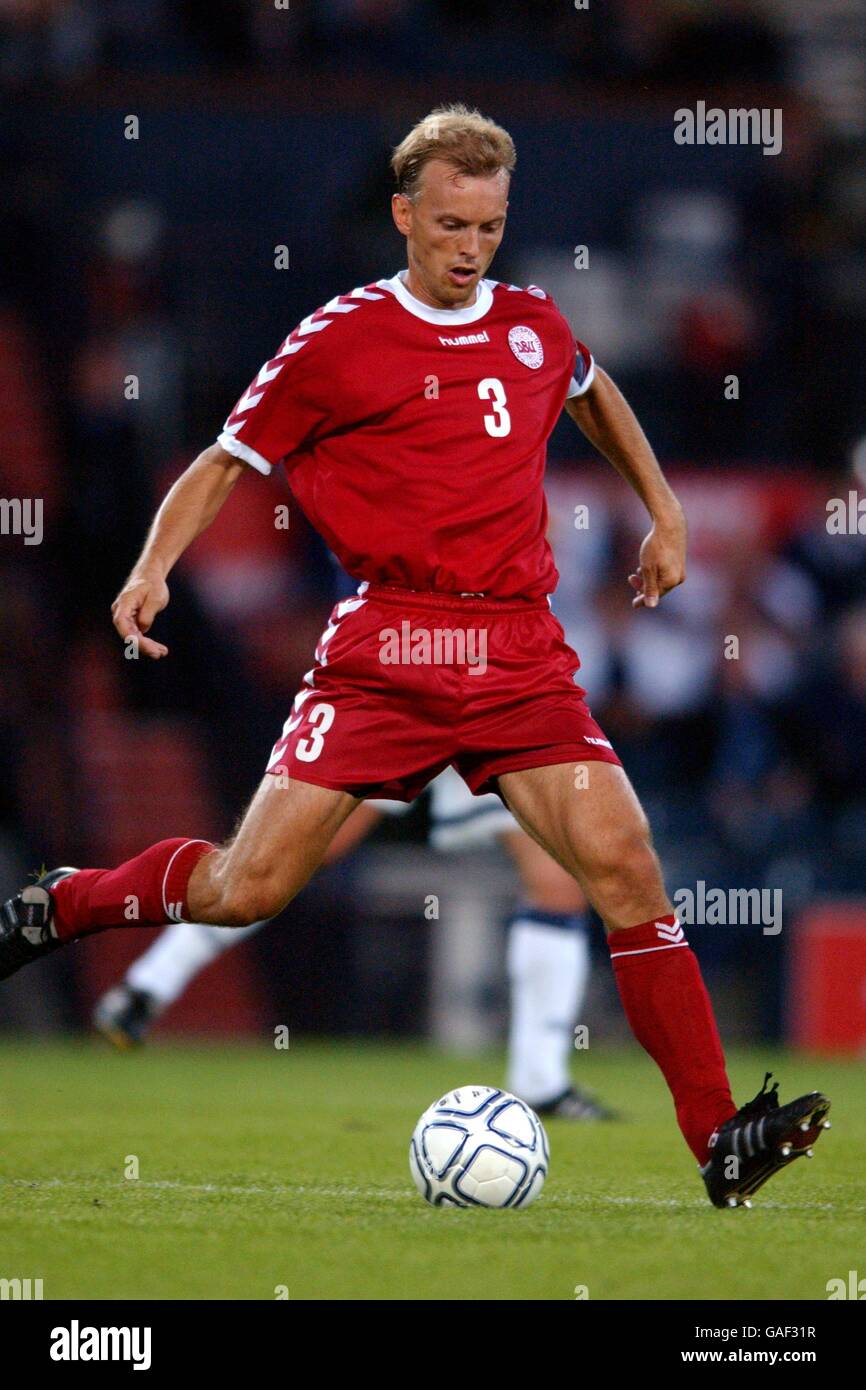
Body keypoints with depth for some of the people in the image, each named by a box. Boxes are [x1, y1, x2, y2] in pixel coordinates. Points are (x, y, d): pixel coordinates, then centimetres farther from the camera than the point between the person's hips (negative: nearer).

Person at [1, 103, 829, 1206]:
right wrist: (152, 571, -9)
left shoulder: (534, 328, 13)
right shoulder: (338, 341, -1)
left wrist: (665, 514, 35)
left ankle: (721, 1144, -13)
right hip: (385, 649, -3)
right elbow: (223, 464, 6)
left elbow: (595, 398, 38)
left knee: (626, 870, -13)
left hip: (521, 657, 3)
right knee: (246, 890, -8)